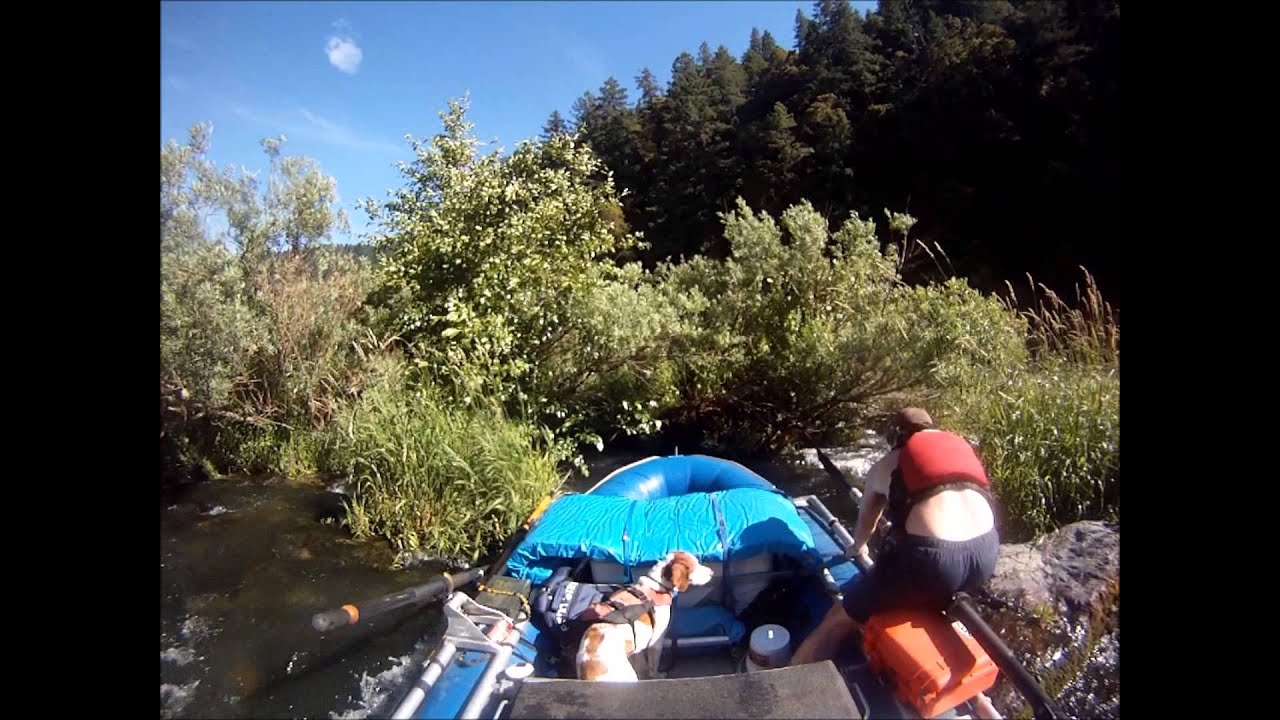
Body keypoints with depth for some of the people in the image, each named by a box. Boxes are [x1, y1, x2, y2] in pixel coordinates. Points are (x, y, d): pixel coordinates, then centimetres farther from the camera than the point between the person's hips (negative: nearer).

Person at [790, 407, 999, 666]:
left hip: (930, 557, -4)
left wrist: (858, 547, 54)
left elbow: (866, 522, 31)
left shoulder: (885, 465, 15)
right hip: (986, 554, 5)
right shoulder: (962, 445, 25)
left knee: (838, 621, 11)